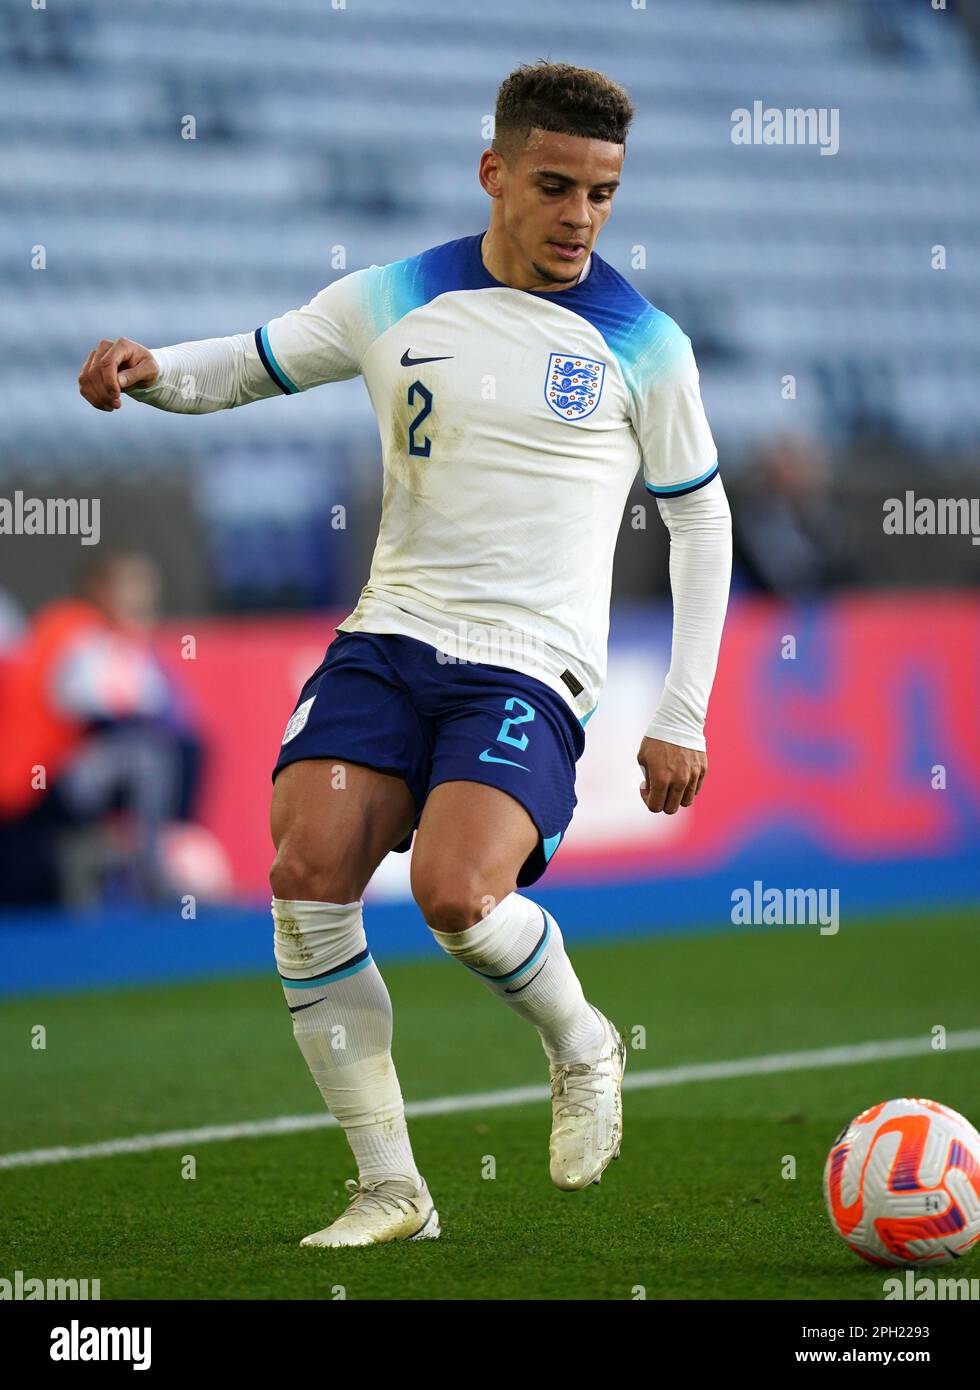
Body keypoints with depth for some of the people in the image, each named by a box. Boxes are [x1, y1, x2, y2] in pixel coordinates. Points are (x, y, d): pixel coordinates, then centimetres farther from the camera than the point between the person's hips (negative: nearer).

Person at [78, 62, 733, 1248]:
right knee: (306, 873, -17)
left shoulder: (641, 345, 1)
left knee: (453, 891, -27)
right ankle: (390, 1190, -7)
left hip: (531, 669, -3)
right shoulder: (393, 303, 6)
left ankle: (580, 1047, 7)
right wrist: (149, 368, -7)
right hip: (390, 638, 3)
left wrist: (681, 718, 6)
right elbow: (247, 364, 17)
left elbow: (699, 517, 10)